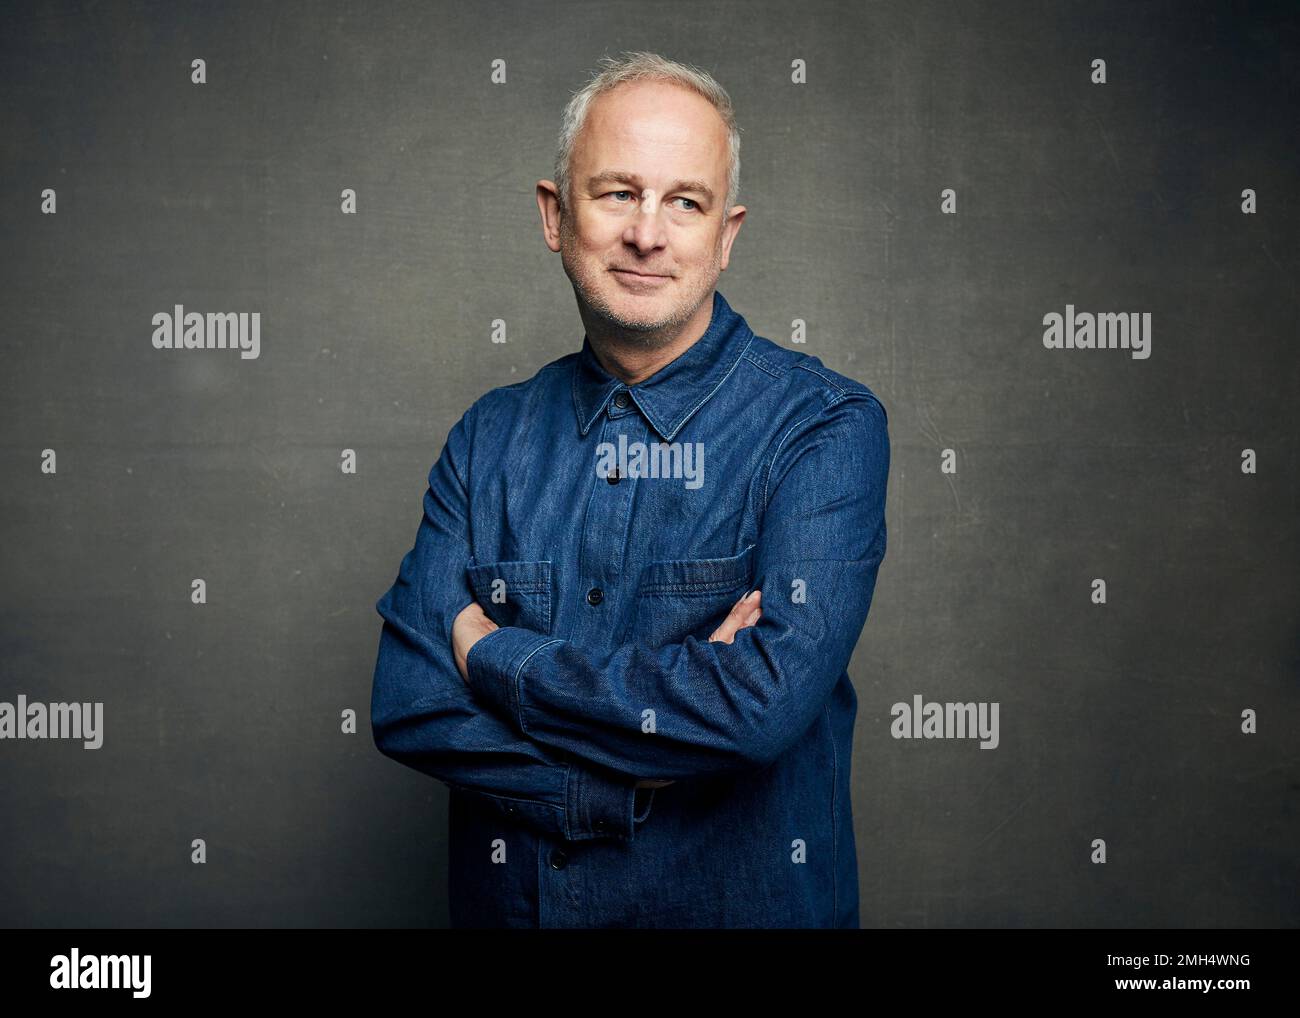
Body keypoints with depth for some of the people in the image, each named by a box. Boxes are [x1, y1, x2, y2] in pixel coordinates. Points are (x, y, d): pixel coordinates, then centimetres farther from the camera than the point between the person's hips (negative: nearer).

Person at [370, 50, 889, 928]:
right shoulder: (491, 438, -1)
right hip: (507, 901, 3)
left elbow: (768, 700, -27)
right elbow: (407, 705, -10)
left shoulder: (827, 426, -14)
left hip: (748, 899, -3)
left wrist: (494, 656, -16)